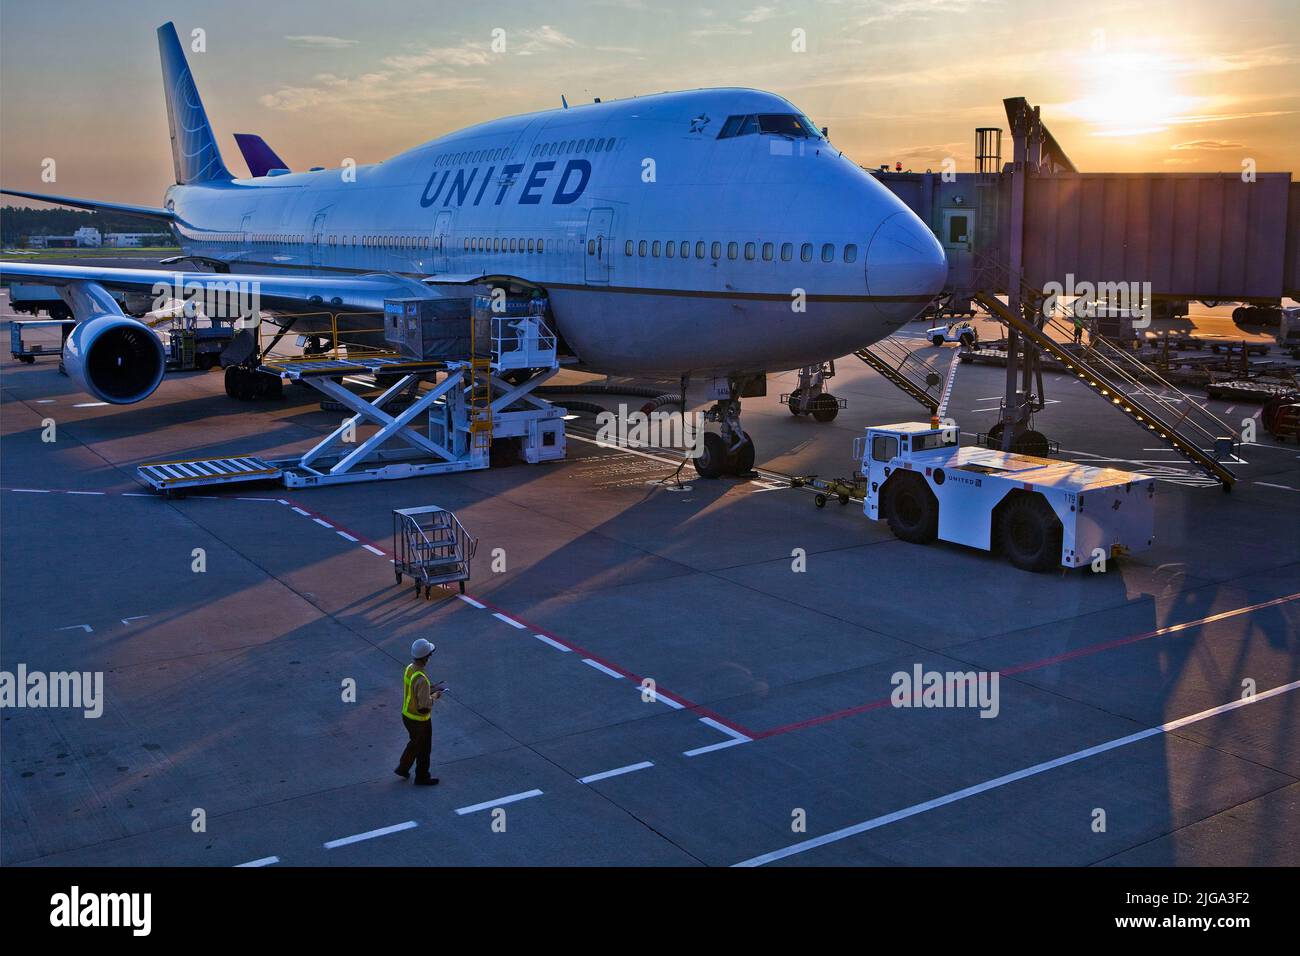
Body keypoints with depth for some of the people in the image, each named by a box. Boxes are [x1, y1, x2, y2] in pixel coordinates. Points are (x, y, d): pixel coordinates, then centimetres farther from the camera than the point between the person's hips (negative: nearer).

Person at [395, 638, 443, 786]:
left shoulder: (409, 668, -8)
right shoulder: (422, 680, -35)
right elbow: (424, 708, -30)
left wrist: (430, 689, 5)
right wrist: (434, 697, -14)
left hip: (407, 715, 8)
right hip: (420, 721, -8)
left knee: (415, 742, 31)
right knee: (424, 749, 15)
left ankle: (402, 768, 41)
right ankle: (422, 778, 33)